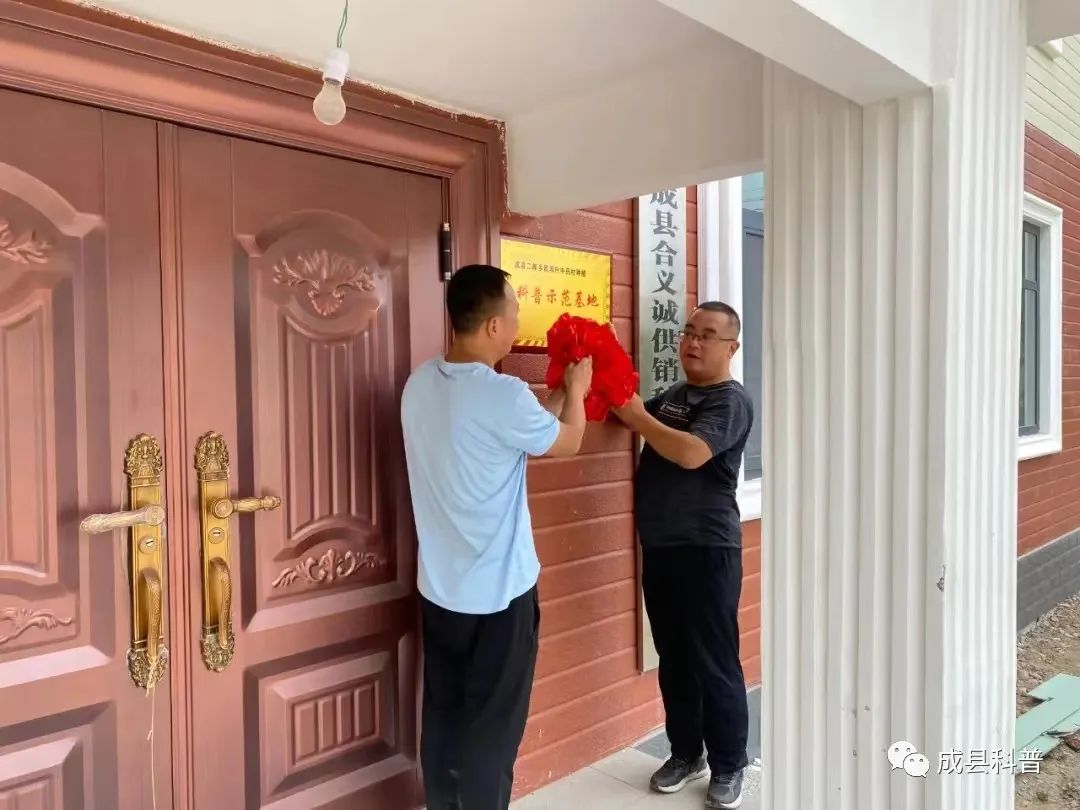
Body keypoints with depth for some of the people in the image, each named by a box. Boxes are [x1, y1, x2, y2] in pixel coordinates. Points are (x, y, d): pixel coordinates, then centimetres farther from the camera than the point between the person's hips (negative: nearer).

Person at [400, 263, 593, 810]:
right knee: (490, 729, 10)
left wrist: (556, 397, 21)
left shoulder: (420, 385, 0)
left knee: (443, 715, 20)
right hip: (497, 593, -7)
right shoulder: (502, 395, -24)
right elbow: (567, 442, -4)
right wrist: (575, 390, 14)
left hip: (438, 588, 7)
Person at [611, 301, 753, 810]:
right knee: (673, 659, 15)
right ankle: (686, 753, 31)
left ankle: (728, 767, 20)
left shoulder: (732, 401, -10)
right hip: (659, 547, 7)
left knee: (714, 663, 3)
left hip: (706, 550, -7)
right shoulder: (671, 396, 15)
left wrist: (638, 417, -18)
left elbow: (692, 452, -25)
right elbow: (629, 417, 14)